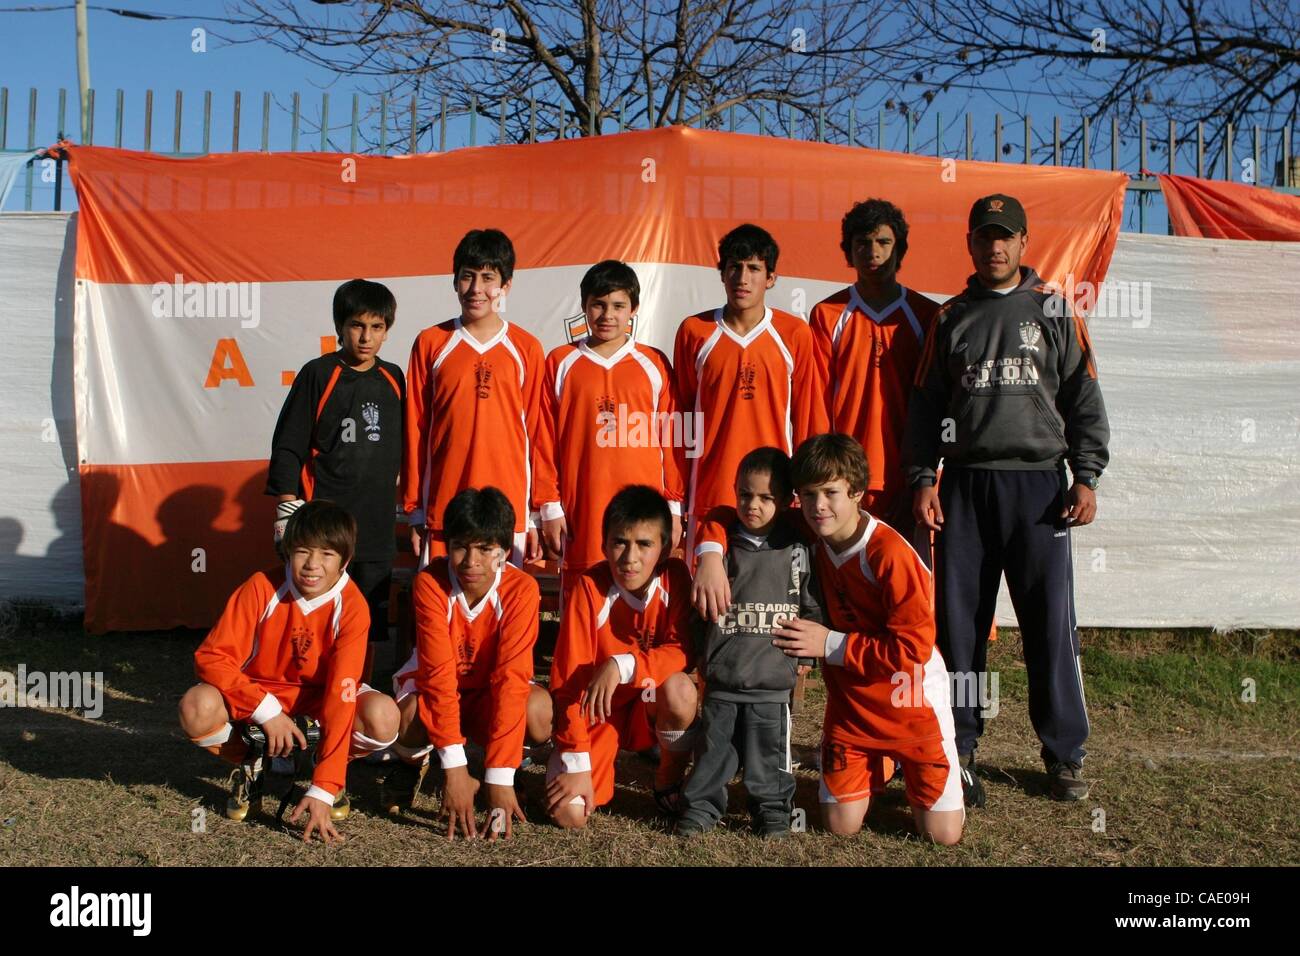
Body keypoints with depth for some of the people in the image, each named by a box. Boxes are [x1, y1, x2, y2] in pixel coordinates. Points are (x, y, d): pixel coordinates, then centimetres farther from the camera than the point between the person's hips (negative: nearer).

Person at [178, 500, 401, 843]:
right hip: (257, 697, 1)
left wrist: (323, 789, -33)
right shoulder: (261, 587, -20)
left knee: (384, 718, -31)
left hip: (318, 703, 0)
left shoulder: (351, 607, -23)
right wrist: (267, 710, -32)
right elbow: (211, 657, -21)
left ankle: (330, 770, 2)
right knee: (197, 708, -32)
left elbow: (341, 695, -28)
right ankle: (249, 764, 1)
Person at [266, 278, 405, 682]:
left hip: (376, 524, 4)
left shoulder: (393, 379, 10)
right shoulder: (318, 374, -3)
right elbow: (287, 448, -3)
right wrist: (288, 513, -8)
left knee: (369, 623, 10)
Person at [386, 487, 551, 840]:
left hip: (487, 693, 0)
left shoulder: (521, 589, -24)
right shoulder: (429, 582, -24)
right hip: (431, 686, 0)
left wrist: (500, 778, -36)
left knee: (540, 712, -33)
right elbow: (439, 672, -31)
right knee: (411, 719, -36)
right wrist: (454, 766, -38)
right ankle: (411, 760, 4)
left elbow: (511, 676, -30)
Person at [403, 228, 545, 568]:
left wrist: (535, 515, 5)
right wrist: (413, 510, 6)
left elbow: (535, 432, 6)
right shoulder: (430, 343, 5)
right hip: (442, 510, 0)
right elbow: (415, 430, 7)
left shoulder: (526, 348, 4)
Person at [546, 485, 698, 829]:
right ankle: (603, 761, 16)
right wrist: (577, 764, -20)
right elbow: (569, 678, -18)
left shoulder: (675, 576, -14)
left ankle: (669, 781, -4)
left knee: (680, 689, -33)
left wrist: (622, 666, -35)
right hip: (596, 710, -1)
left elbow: (682, 652, -19)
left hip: (650, 707, 1)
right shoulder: (590, 586, -19)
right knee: (568, 814, -19)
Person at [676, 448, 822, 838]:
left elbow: (812, 608, 6)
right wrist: (700, 655, 8)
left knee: (768, 754, 9)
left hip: (773, 681, -1)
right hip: (720, 678, 1)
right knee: (712, 749, 10)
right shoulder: (723, 545, 2)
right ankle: (701, 806, 25)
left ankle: (773, 810, 26)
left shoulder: (796, 550, 0)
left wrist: (803, 657, 3)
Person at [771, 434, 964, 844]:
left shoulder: (890, 553, -25)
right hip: (850, 703, 4)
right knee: (840, 825, 6)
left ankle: (905, 762, 29)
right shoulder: (811, 540, -8)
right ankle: (880, 765, 34)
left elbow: (912, 649, -26)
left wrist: (830, 644, -22)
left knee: (942, 834, 0)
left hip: (912, 703, -4)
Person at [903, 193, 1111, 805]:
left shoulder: (1055, 311, 9)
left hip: (1038, 483, -1)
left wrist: (1086, 477, -3)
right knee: (958, 622, 2)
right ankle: (959, 750, 14)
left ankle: (1065, 755, 14)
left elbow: (1084, 398, 6)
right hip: (964, 486, 1)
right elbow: (925, 405, 11)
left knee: (1050, 622, 0)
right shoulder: (951, 318, 12)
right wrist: (922, 480, 1)